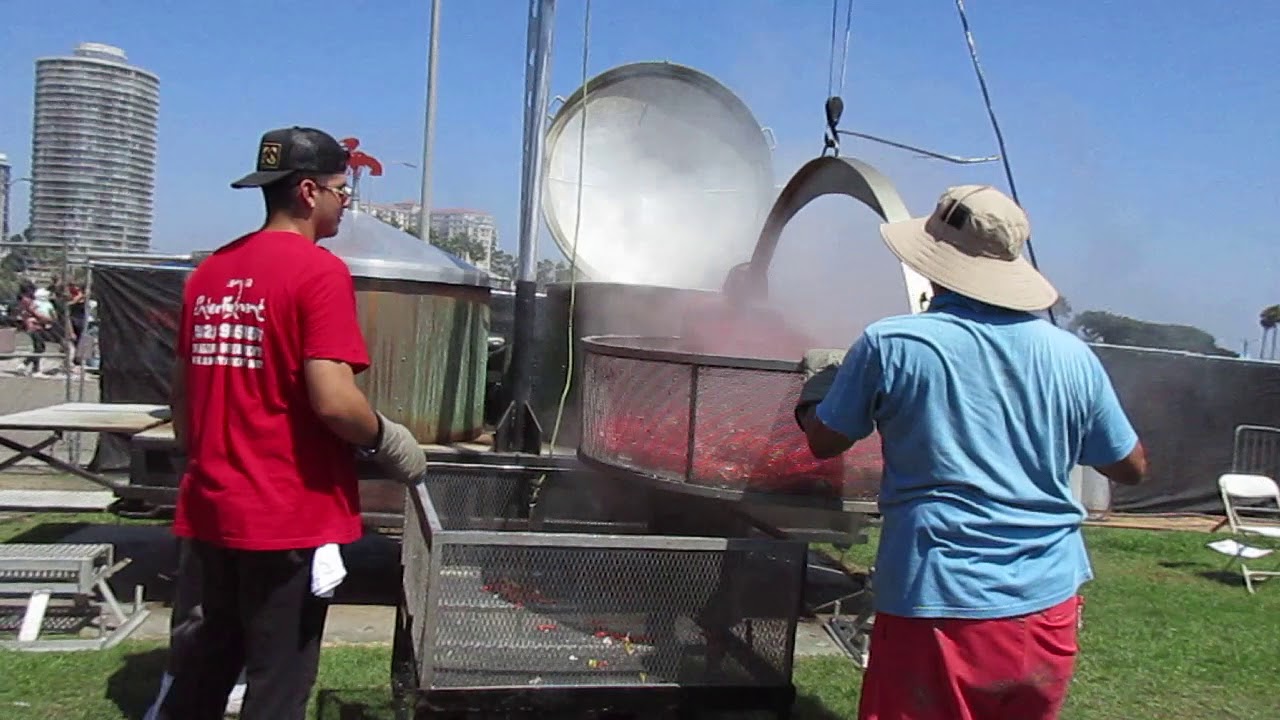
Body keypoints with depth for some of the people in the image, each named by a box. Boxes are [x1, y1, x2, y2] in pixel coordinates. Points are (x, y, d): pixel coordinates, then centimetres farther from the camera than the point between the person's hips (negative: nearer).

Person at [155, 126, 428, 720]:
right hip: (289, 514, -7)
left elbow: (182, 392, 15)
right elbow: (332, 400, -24)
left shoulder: (210, 271, 7)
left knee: (215, 644, 26)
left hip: (210, 507, 7)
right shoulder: (319, 271, -15)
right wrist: (390, 442, -6)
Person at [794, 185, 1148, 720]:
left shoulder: (889, 345, -10)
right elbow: (1132, 469, 11)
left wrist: (818, 381, 22)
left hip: (940, 610, -4)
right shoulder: (1071, 355, -1)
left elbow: (823, 442, 3)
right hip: (1049, 608, 4)